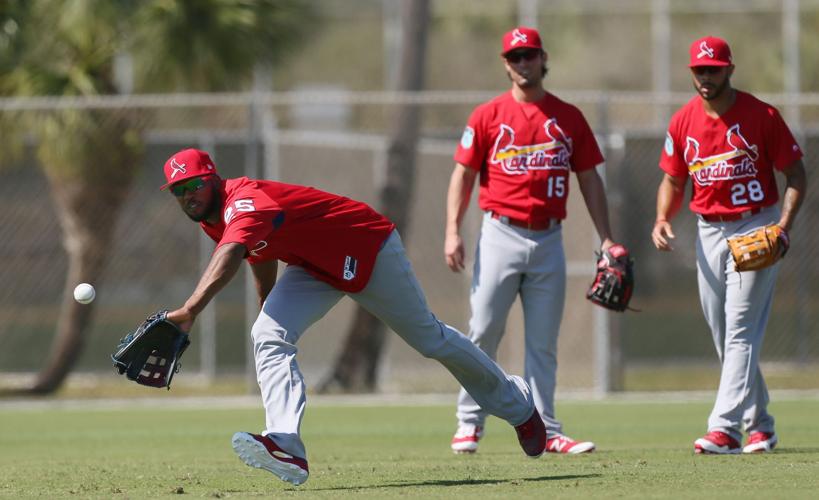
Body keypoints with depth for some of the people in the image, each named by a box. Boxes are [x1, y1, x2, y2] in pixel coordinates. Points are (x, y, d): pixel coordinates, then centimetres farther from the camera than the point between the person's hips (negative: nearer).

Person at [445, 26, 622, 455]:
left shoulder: (568, 118, 10)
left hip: (549, 239, 2)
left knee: (543, 342, 4)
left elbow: (589, 179, 12)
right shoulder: (488, 115, 4)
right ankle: (469, 423, 4)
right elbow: (463, 175, 3)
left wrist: (606, 239, 5)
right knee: (483, 333, -5)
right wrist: (453, 231, -9)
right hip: (501, 234, -2)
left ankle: (545, 431, 5)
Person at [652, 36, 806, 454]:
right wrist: (662, 219, -7)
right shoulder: (683, 122, 4)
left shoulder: (761, 116, -9)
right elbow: (672, 180, 13)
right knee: (724, 338, 9)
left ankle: (724, 428, -20)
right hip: (709, 232, 6)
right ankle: (759, 427, 21)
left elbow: (796, 173, -5)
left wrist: (784, 225, -19)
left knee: (741, 330, -13)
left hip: (756, 229, -6)